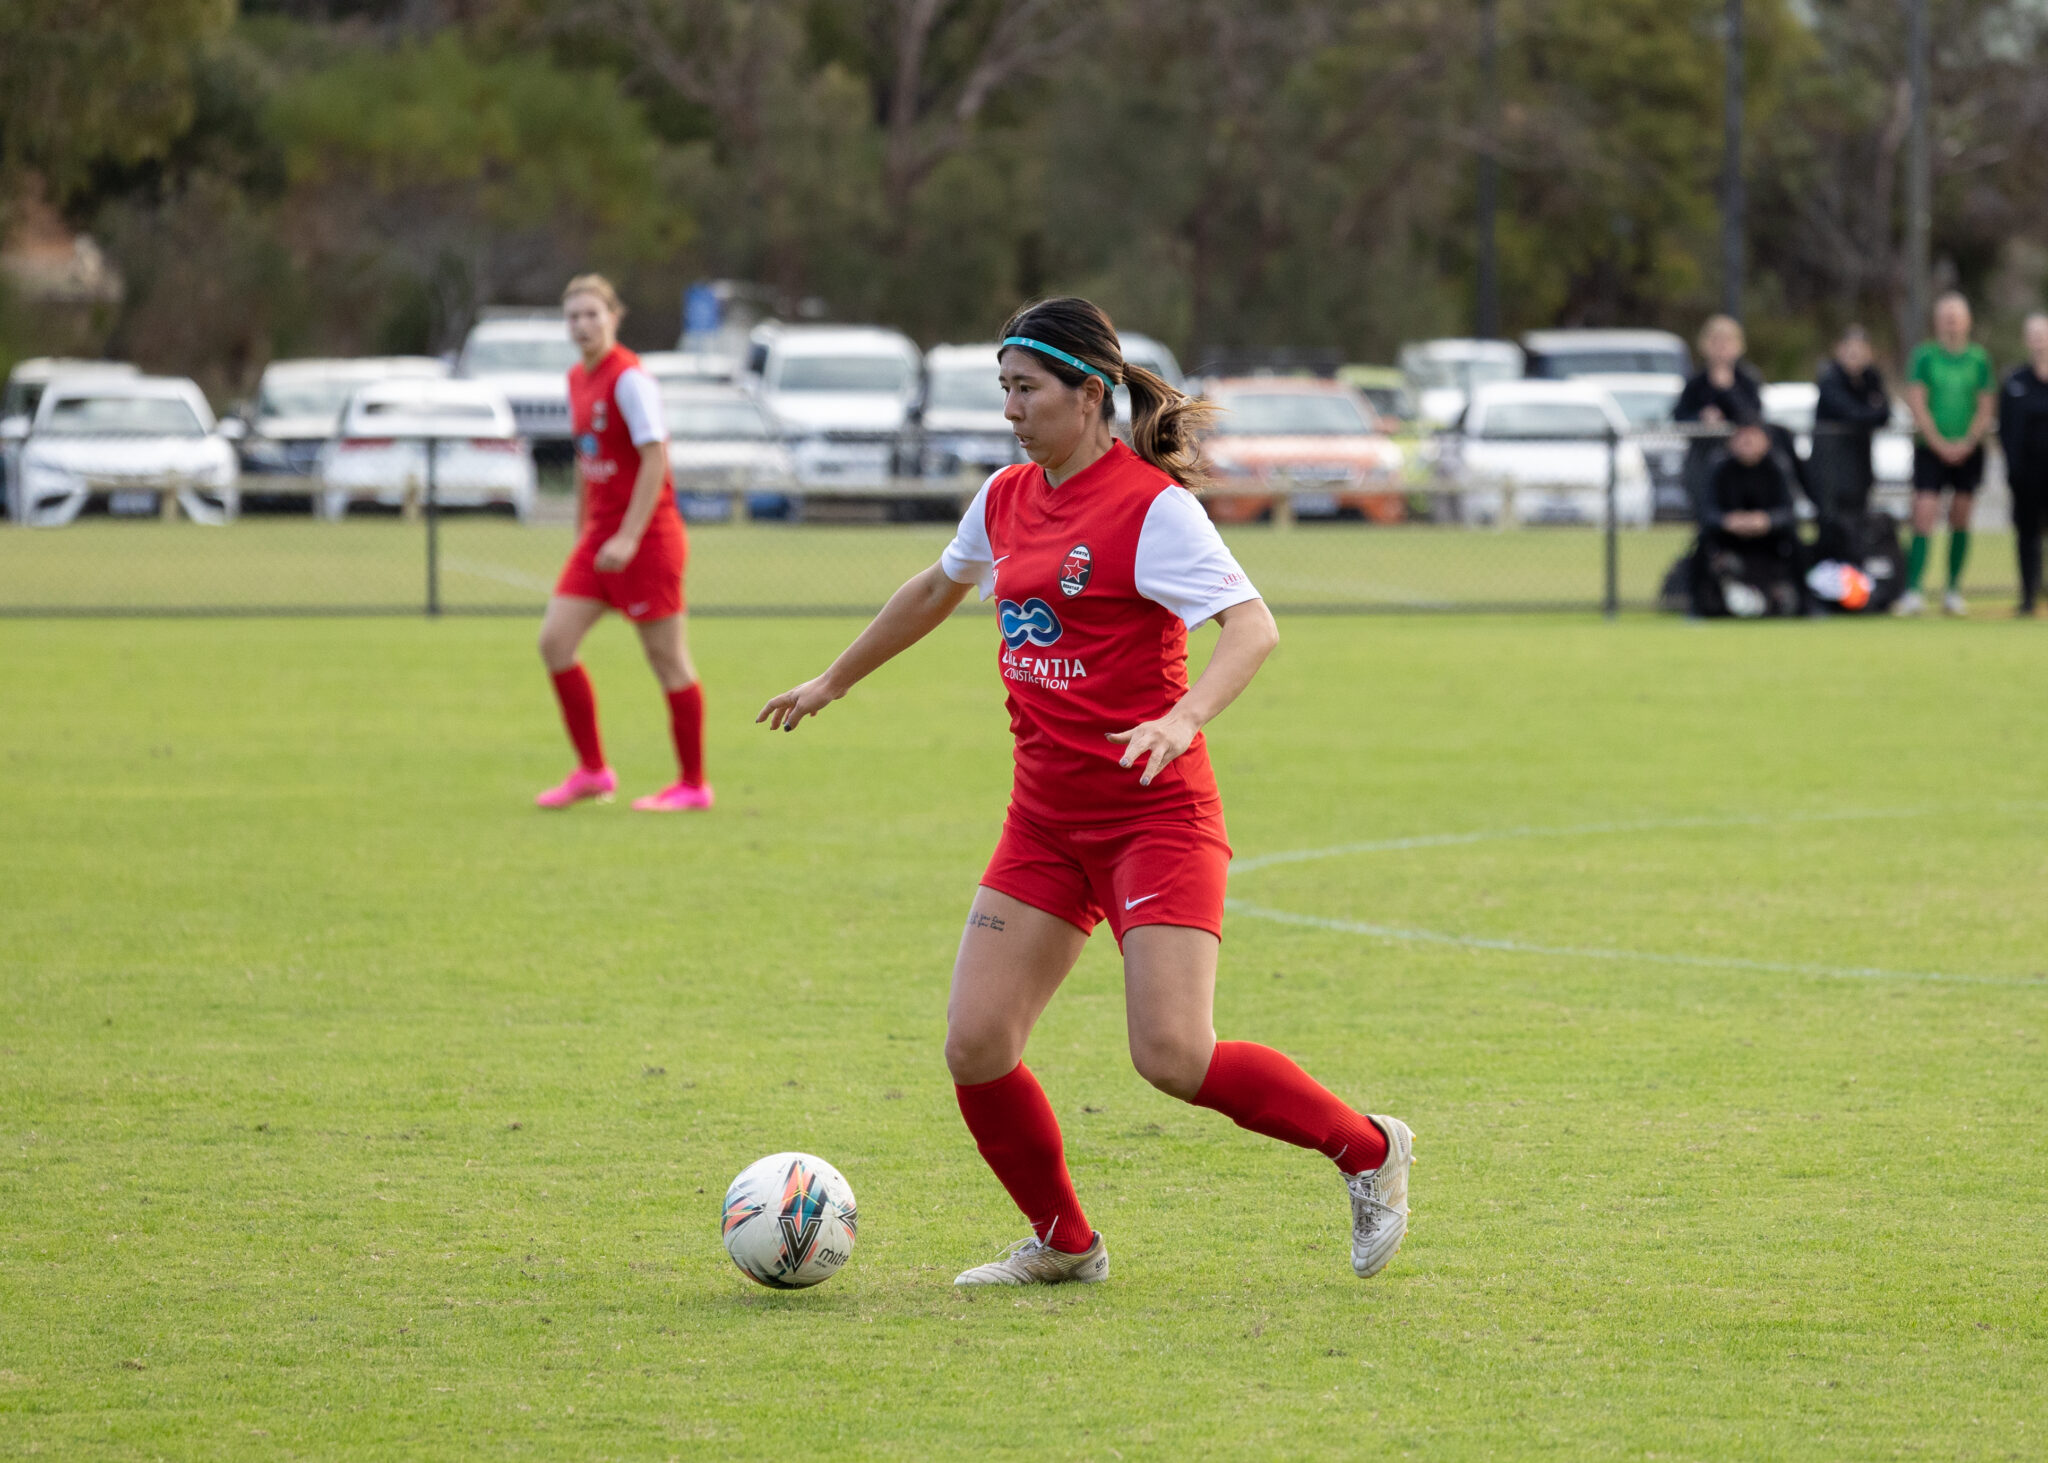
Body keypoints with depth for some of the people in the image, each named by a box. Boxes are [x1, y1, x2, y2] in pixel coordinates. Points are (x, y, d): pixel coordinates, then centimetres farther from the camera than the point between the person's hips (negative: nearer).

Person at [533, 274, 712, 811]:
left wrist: (628, 538, -23)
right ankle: (592, 771, 8)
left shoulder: (629, 379, -14)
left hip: (647, 538, -8)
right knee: (554, 641, 0)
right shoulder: (579, 379, 11)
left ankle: (692, 784, 8)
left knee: (668, 660, -1)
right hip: (600, 536, 8)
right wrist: (585, 531, 20)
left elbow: (654, 459, -19)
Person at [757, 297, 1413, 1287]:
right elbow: (936, 591, 31)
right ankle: (1062, 1243, 18)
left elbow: (1253, 626, -21)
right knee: (975, 1048, -4)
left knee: (1175, 1058, -16)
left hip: (1155, 814, -7)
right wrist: (834, 682, 40)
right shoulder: (1007, 499, 11)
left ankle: (1369, 1151, 8)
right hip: (1046, 821, 7)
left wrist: (1184, 717, -38)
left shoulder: (1150, 505, -12)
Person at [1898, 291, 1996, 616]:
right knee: (1924, 516, -13)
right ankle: (1913, 592, -17)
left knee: (1960, 519, 7)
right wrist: (1940, 444, -11)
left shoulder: (1979, 359, 6)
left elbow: (1986, 408, 5)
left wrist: (1967, 443, -8)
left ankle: (1953, 592, 14)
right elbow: (1916, 404, -4)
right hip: (1931, 450, -2)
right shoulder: (1924, 356, 0)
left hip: (1968, 451, 2)